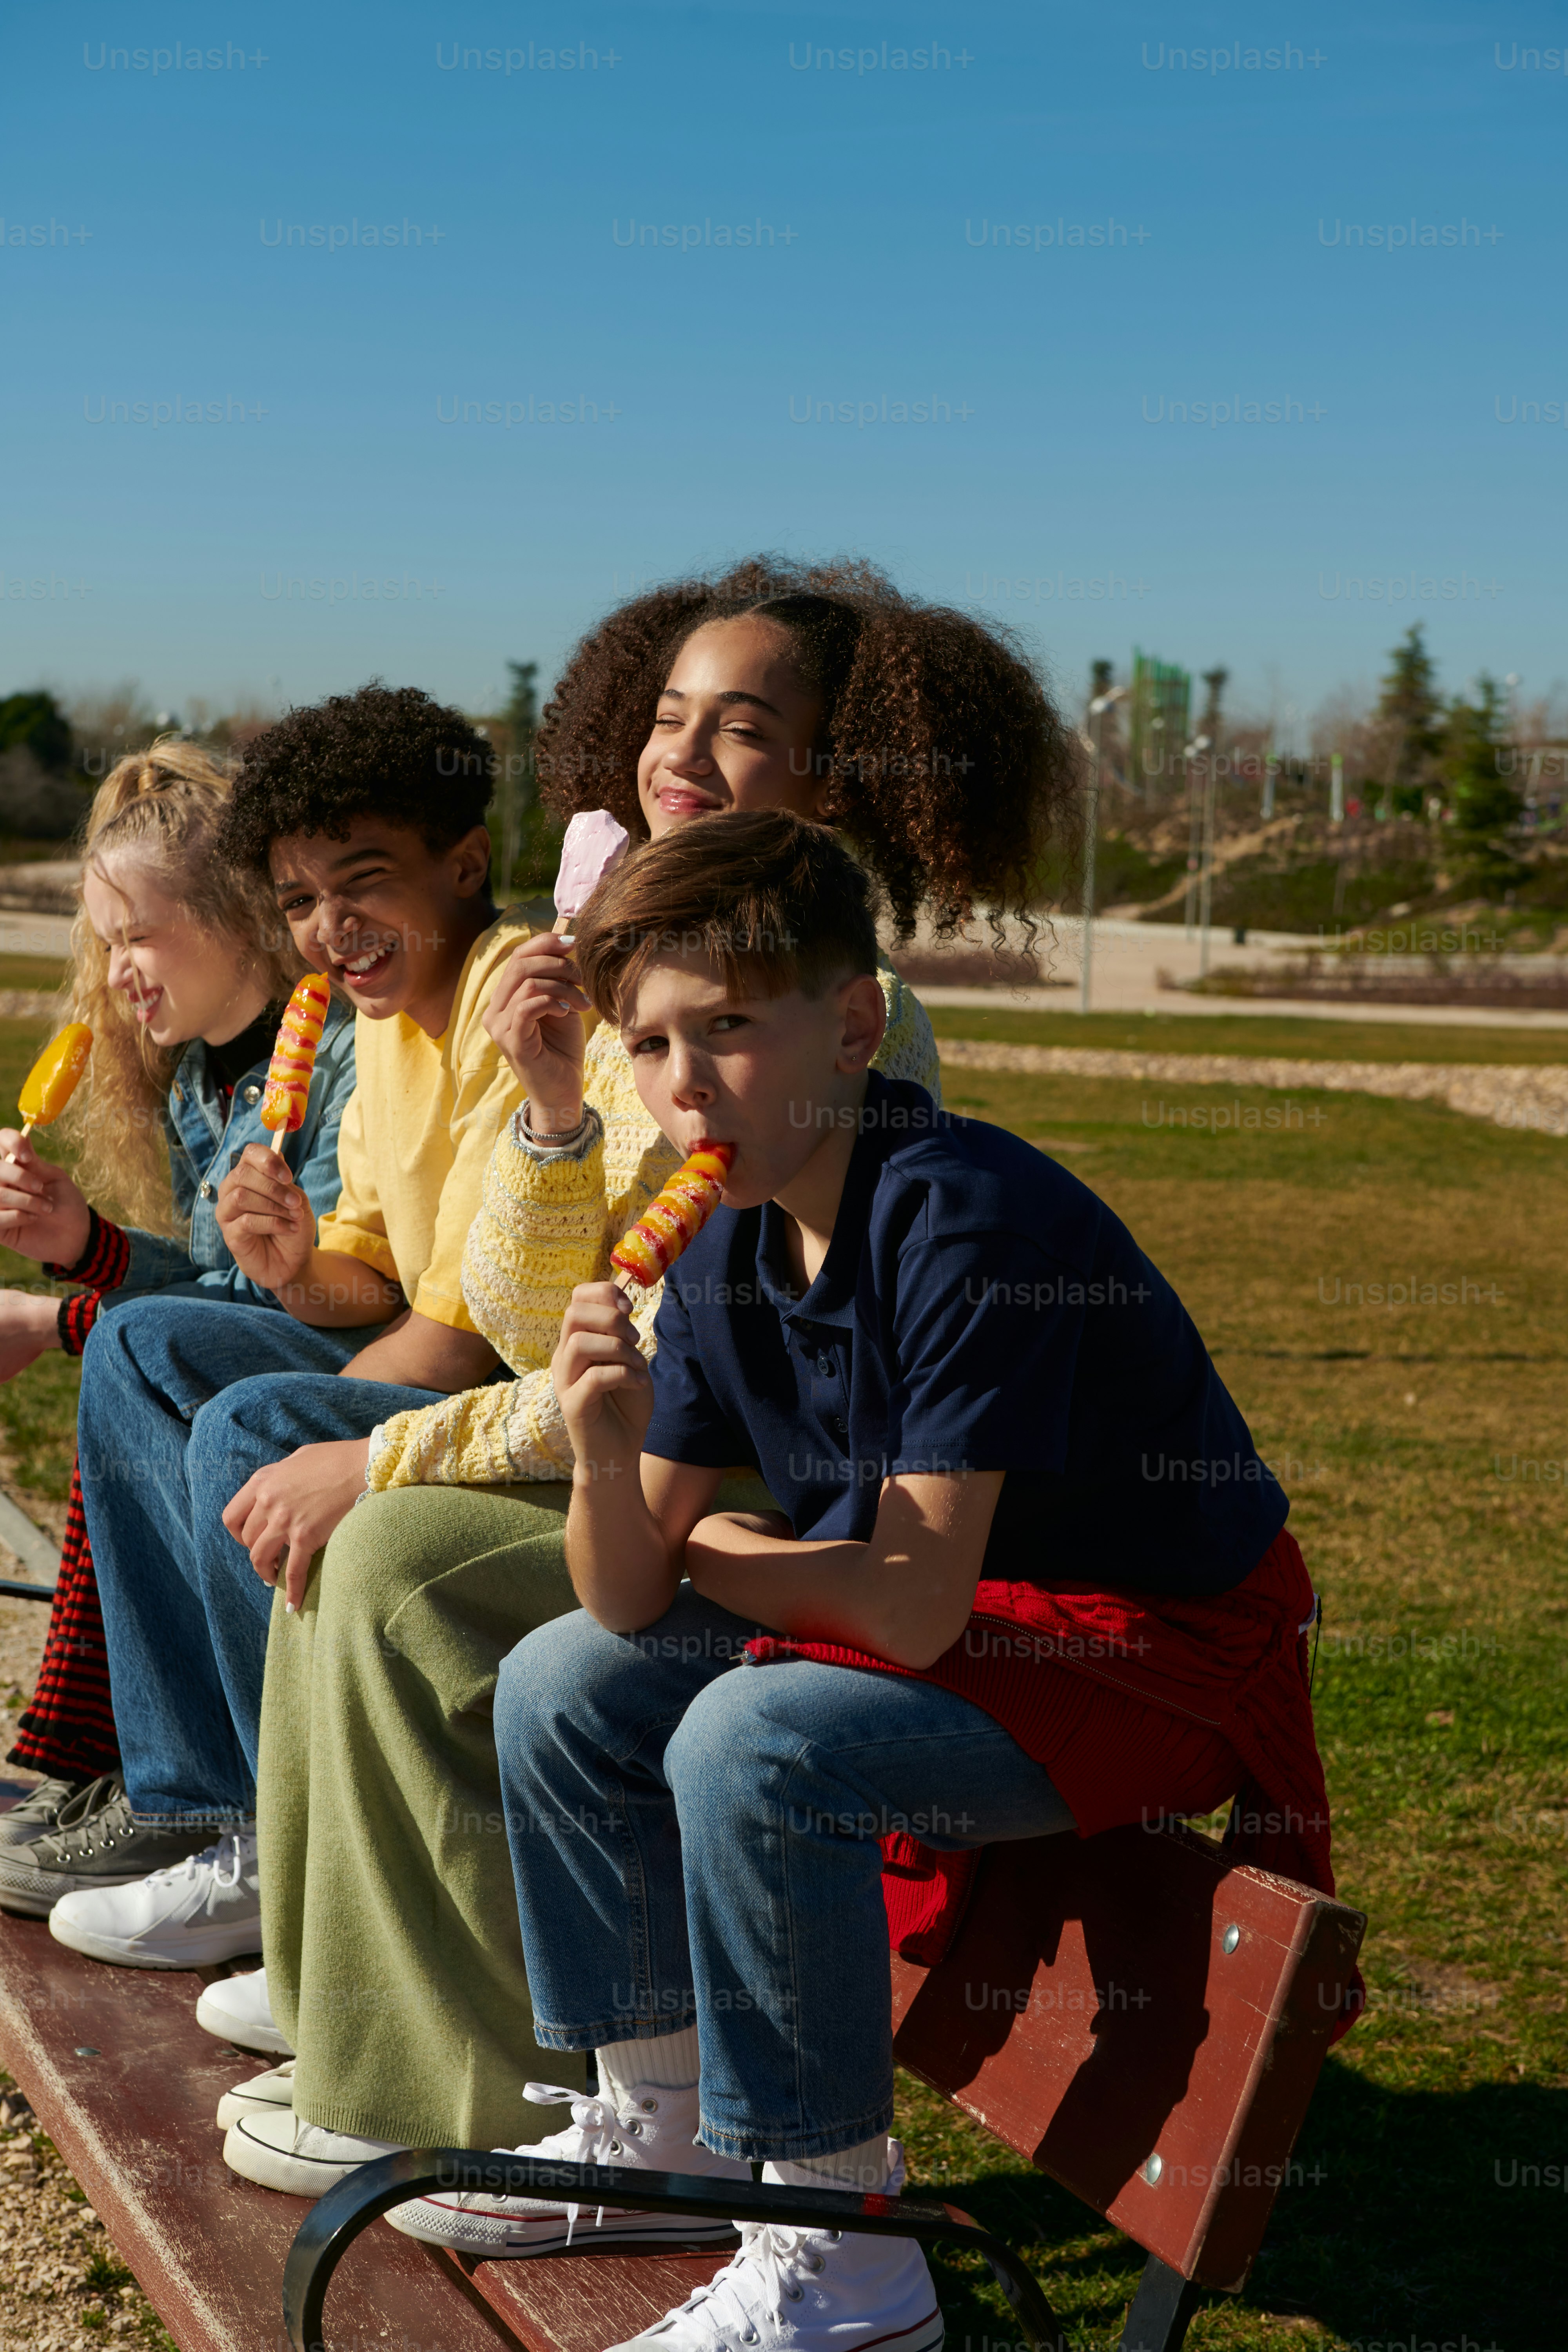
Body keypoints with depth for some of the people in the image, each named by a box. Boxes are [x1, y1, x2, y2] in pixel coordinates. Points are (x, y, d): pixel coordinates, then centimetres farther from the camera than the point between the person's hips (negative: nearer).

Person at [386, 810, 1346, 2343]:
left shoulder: (962, 1219, -27)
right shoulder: (730, 1250, -2)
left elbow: (911, 1609, -28)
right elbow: (631, 1596, -4)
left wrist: (715, 1548, -10)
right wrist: (606, 1460, -26)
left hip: (1162, 1664, -9)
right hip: (961, 1626, 9)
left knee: (753, 1745, -29)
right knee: (561, 1687, 5)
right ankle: (665, 2132, 21)